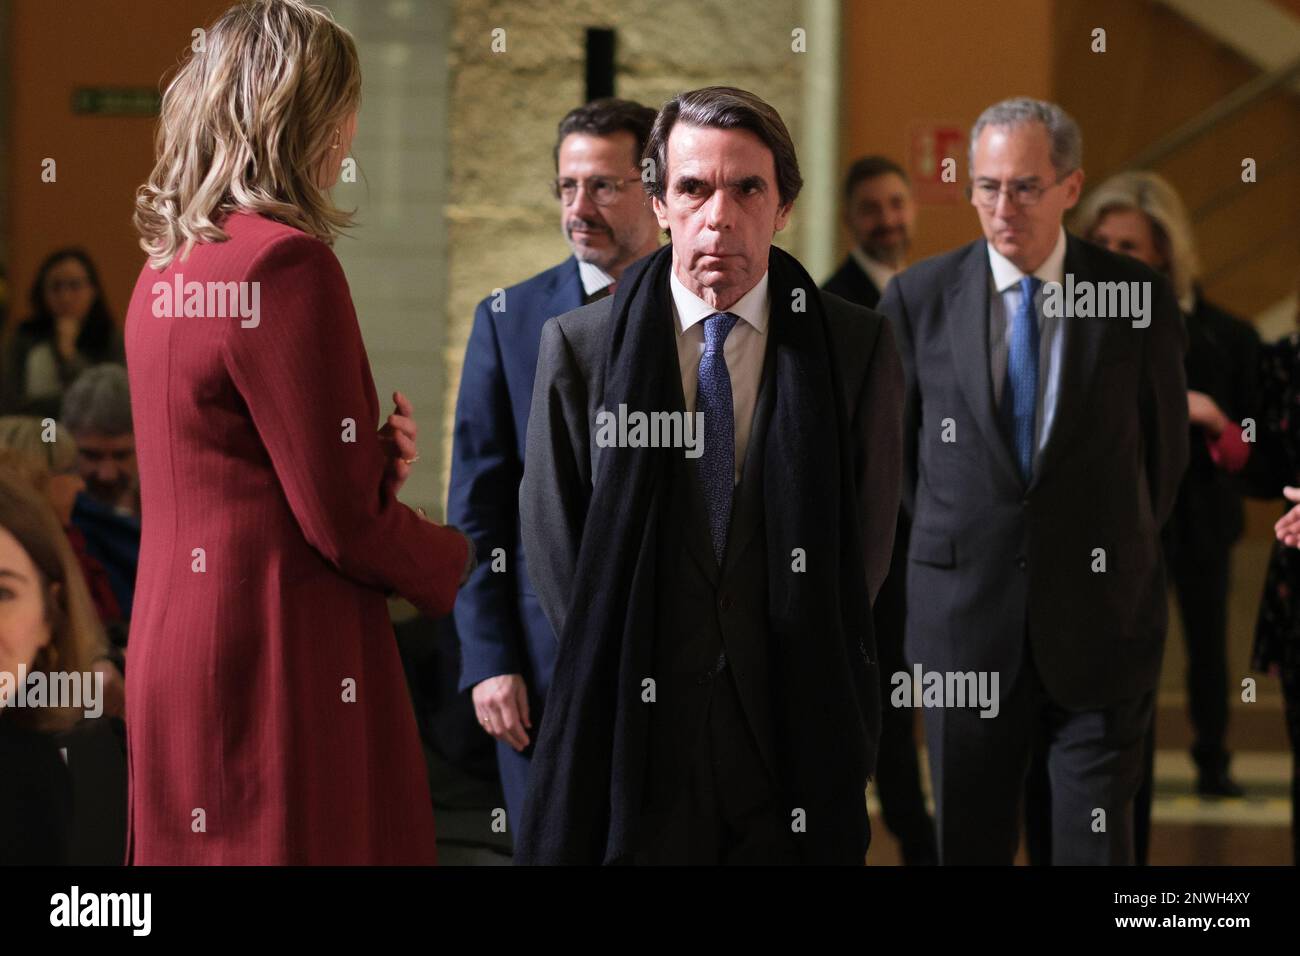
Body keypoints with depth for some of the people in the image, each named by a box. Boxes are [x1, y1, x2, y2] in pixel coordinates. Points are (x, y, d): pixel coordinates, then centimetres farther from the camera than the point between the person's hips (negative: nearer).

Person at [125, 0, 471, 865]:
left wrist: (372, 459, 5)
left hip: (177, 655, 9)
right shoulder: (286, 263, -15)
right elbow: (344, 521, -16)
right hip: (284, 670, -9)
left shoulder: (169, 268, 13)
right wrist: (472, 572, 1)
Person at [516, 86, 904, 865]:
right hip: (633, 744, 0)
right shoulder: (577, 347, 2)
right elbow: (554, 542, 5)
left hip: (793, 740, 0)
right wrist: (622, 674, -1)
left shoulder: (856, 349, 1)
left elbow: (865, 546, 4)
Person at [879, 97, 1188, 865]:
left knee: (1098, 840, 3)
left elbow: (1167, 446, 8)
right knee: (970, 838, 8)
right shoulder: (920, 297, 0)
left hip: (1099, 619, -1)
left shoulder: (1139, 298, -2)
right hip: (966, 619, 1)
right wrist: (954, 540, 10)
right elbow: (895, 444, 10)